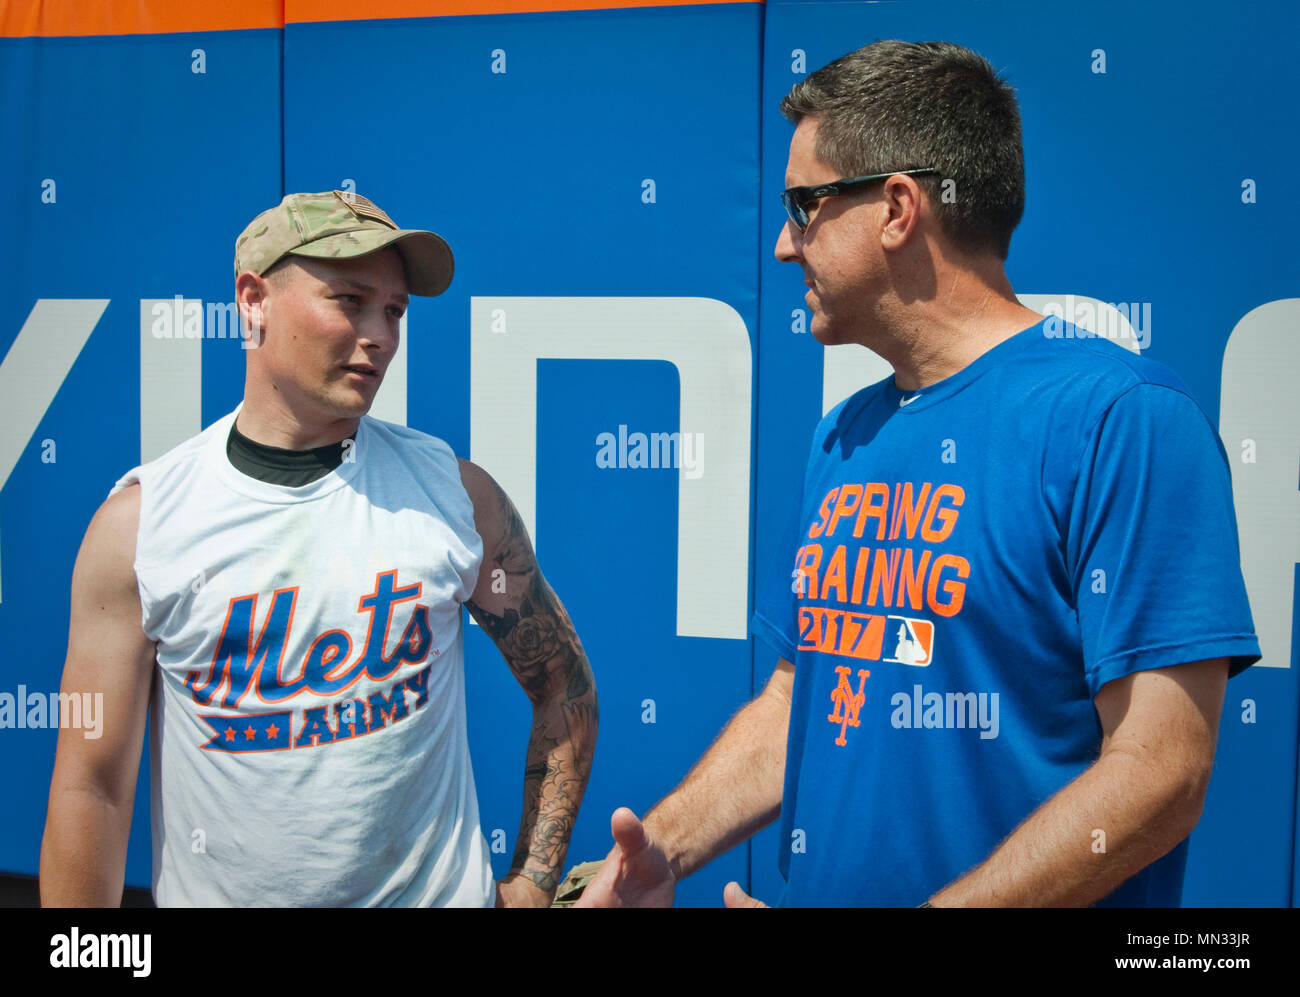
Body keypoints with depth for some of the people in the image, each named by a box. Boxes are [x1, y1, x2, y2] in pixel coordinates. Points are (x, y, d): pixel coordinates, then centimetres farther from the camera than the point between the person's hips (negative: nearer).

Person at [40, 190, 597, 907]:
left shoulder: (455, 491, -7)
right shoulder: (138, 521, -10)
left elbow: (564, 689, 1)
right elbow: (92, 786, -8)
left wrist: (531, 885, -2)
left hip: (438, 894, 0)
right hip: (215, 894, 0)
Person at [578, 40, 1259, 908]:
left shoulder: (1122, 415, -18)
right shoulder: (843, 438, 4)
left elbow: (1158, 773, -22)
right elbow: (799, 697, 9)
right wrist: (667, 846, -5)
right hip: (819, 889, 6)